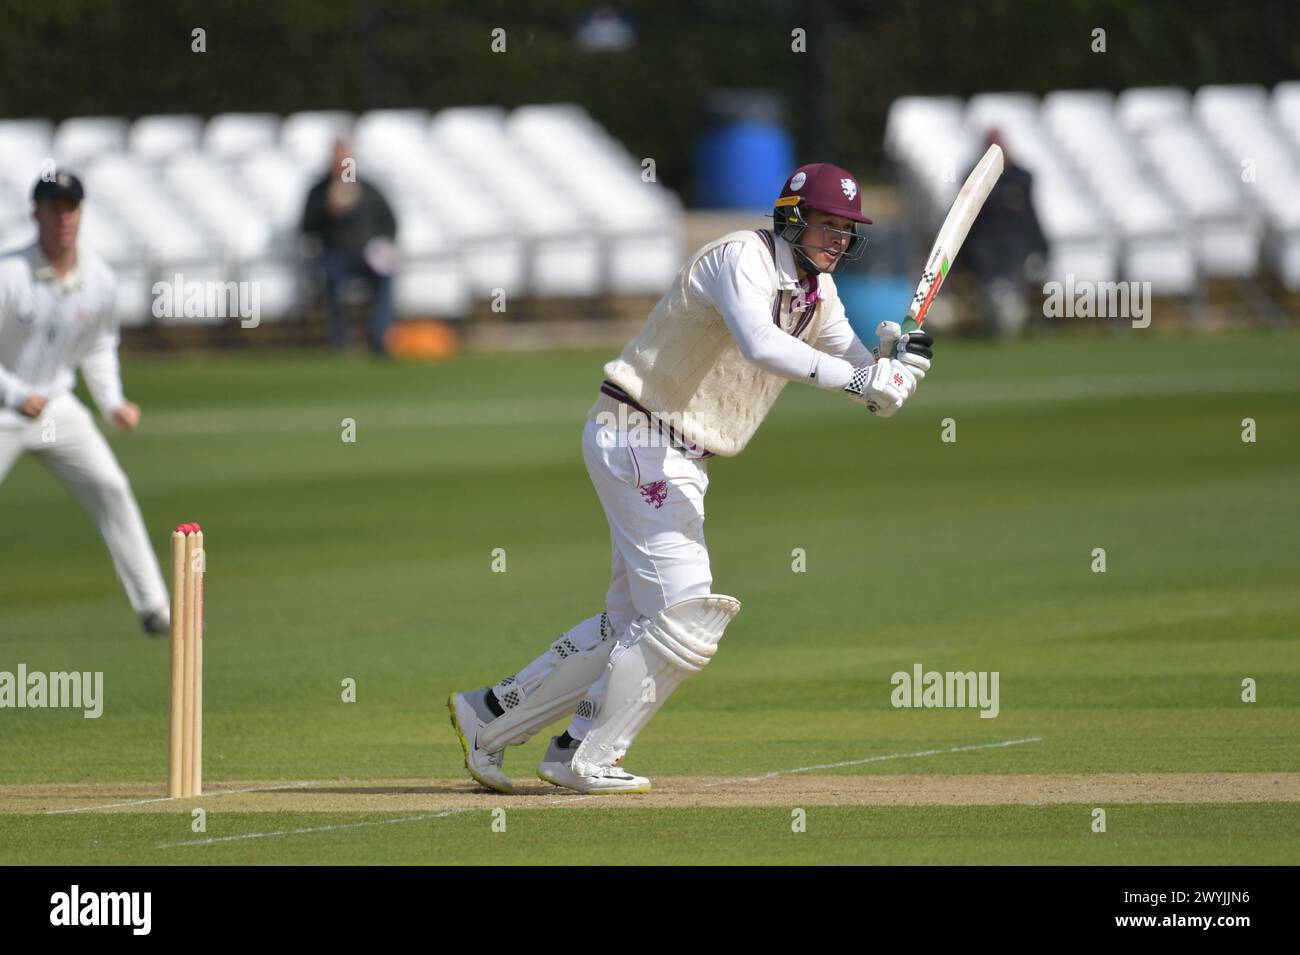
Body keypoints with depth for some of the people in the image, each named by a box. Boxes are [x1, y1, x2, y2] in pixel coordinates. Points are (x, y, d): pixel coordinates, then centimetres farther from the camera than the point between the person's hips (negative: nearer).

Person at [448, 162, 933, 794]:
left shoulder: (817, 292, 10)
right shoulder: (742, 258, -17)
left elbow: (873, 396, 5)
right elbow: (759, 344, -38)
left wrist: (895, 361, -17)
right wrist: (856, 377, -41)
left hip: (682, 459, 10)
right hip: (635, 438, -10)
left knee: (634, 620, 13)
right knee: (685, 615, -12)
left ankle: (489, 714, 20)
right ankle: (587, 759, -2)